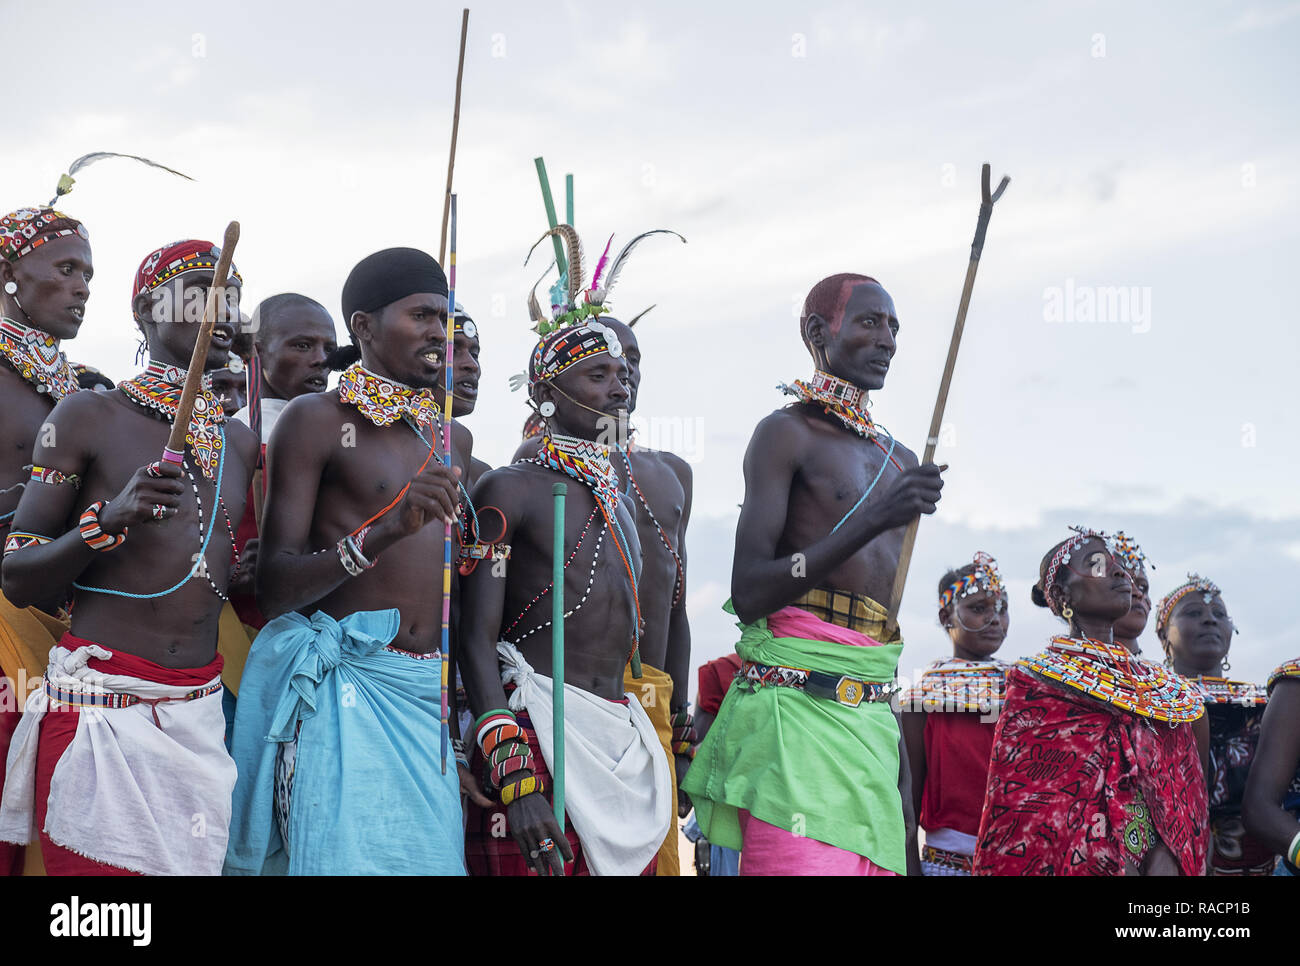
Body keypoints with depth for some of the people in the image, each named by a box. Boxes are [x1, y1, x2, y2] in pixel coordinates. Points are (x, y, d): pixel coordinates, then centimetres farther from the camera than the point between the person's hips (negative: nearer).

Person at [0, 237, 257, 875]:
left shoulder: (239, 444, 15)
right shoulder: (89, 417, -1)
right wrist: (110, 519, -16)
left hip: (199, 712, 5)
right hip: (101, 702, -5)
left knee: (191, 864, 3)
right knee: (95, 867, -8)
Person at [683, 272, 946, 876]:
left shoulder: (900, 461, 21)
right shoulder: (787, 434, -1)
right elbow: (749, 592, -11)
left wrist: (901, 767, 23)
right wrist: (871, 522, -18)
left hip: (874, 716, 7)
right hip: (798, 706, -7)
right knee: (801, 863, -17)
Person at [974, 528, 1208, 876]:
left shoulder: (1162, 686, 12)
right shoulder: (1037, 682, -3)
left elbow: (1179, 794, 5)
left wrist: (1164, 860, -10)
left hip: (1155, 860, 5)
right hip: (1078, 865, -4)